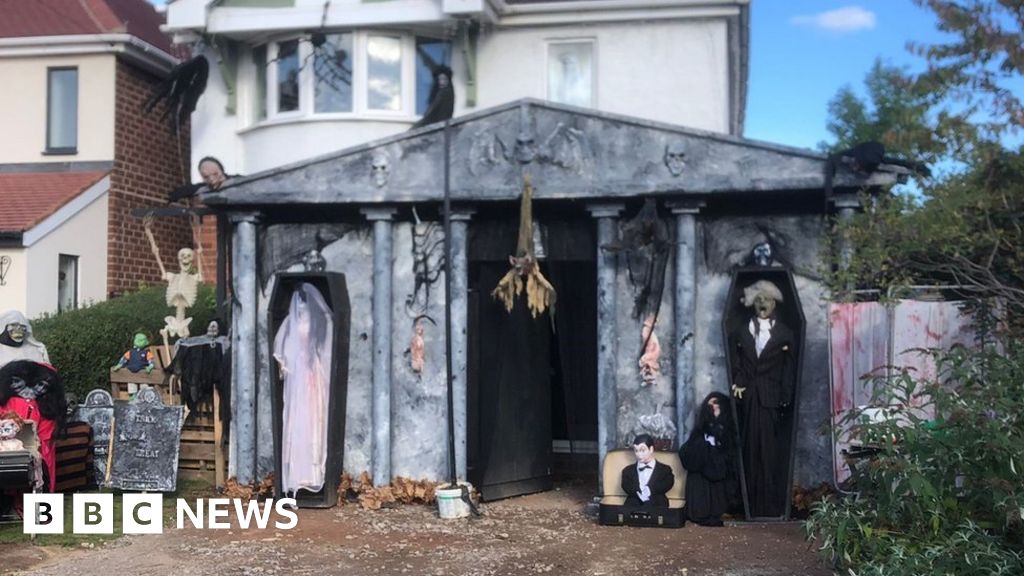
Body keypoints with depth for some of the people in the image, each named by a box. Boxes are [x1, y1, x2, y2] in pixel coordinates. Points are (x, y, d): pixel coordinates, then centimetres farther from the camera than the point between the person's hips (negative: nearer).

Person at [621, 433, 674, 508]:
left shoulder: (664, 469, 18)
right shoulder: (628, 470, 23)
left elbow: (668, 484, 0)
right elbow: (626, 487, 7)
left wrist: (650, 490, -17)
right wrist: (638, 492, -16)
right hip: (634, 503, 1)